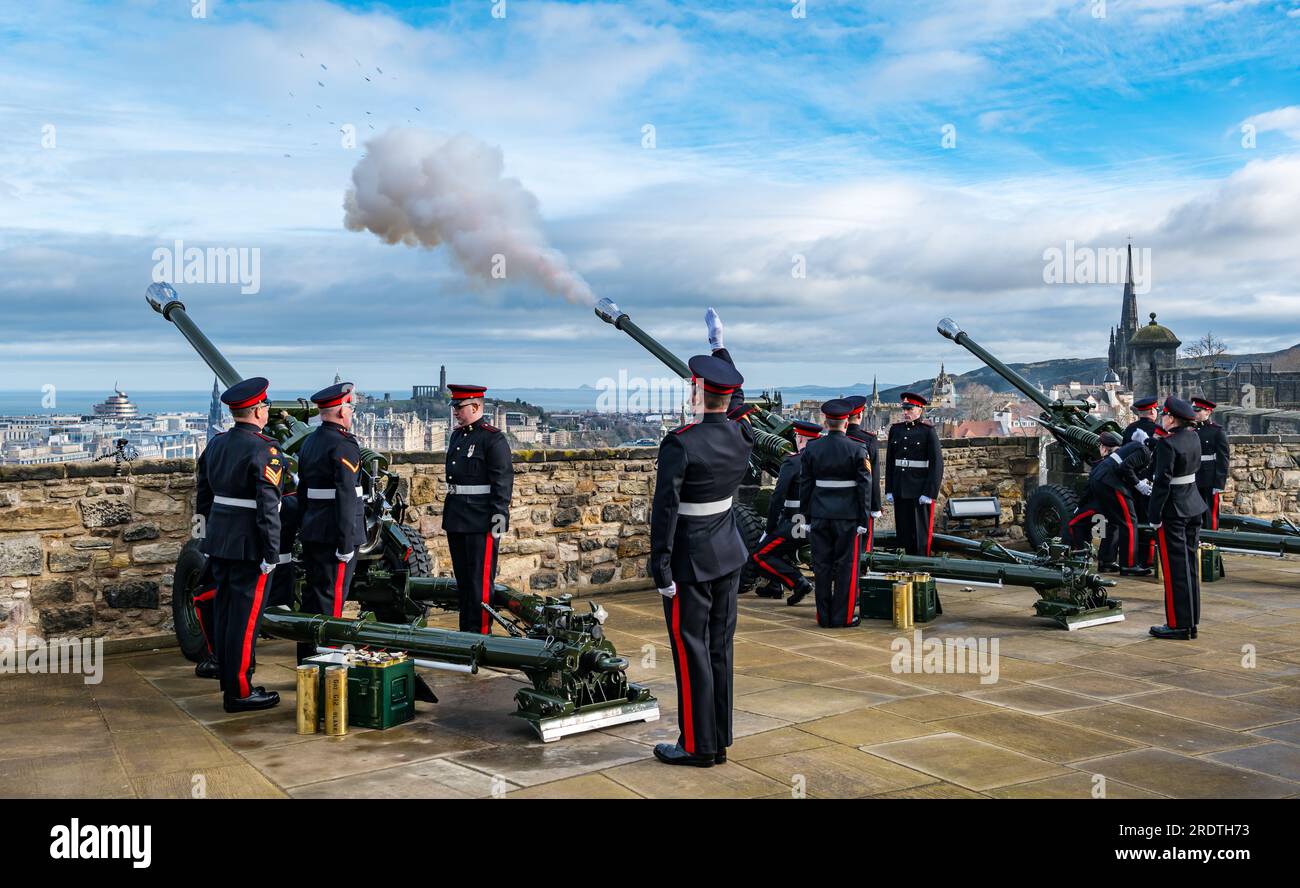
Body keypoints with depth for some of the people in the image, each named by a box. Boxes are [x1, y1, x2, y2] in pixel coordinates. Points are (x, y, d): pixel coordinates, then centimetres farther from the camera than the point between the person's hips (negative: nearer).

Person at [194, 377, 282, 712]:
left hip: (219, 542, 8)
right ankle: (240, 693, 3)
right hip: (250, 545, -8)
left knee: (224, 610, 13)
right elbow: (268, 507, -20)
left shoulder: (216, 444, 9)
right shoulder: (265, 450, -16)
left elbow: (203, 496, 15)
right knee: (246, 616, -3)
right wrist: (272, 553, -15)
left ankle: (228, 682, 23)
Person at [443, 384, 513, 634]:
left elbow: (503, 481, -14)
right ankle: (465, 631, 22)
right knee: (462, 578, 14)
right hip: (456, 520, 9)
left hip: (481, 522, -9)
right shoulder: (457, 435, 15)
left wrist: (499, 516, -18)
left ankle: (480, 634, 2)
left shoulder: (493, 438, -10)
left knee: (480, 581, -4)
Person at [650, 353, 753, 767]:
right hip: (729, 554, 7)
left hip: (689, 562, -7)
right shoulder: (742, 437, -1)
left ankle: (698, 746, 11)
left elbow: (665, 509, -20)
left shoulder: (680, 444, -20)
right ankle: (719, 742, 22)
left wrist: (660, 569, -13)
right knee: (719, 649, 13)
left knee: (691, 652, 3)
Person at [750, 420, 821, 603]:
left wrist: (769, 528, -8)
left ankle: (799, 583, -9)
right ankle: (776, 586, 27)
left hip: (795, 525, -8)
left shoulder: (792, 462, -12)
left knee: (759, 555, 1)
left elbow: (777, 497, -15)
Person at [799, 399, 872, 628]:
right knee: (846, 566, 5)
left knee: (822, 566, 8)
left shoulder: (811, 449, 1)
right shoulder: (857, 450, -7)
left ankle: (824, 617, 13)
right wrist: (864, 520, -1)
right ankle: (842, 617, 7)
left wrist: (807, 517, 11)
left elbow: (805, 485, 4)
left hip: (819, 516, 3)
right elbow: (864, 487, -7)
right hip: (848, 516, -3)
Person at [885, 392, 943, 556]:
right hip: (900, 491, 5)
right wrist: (889, 490, 8)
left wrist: (929, 493, -14)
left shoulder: (928, 431, -6)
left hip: (920, 491, -5)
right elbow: (890, 461, 12)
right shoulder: (896, 429, 9)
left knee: (921, 533, 0)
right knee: (904, 532, 9)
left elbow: (936, 463, -9)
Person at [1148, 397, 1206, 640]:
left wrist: (1154, 516, -15)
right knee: (1190, 565, 13)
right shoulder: (1193, 437, 4)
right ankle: (1191, 623, 19)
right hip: (1193, 505, 8)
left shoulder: (1167, 443, -18)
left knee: (1175, 568, -2)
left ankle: (1178, 625, 3)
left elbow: (1162, 482, -20)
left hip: (1172, 510, -8)